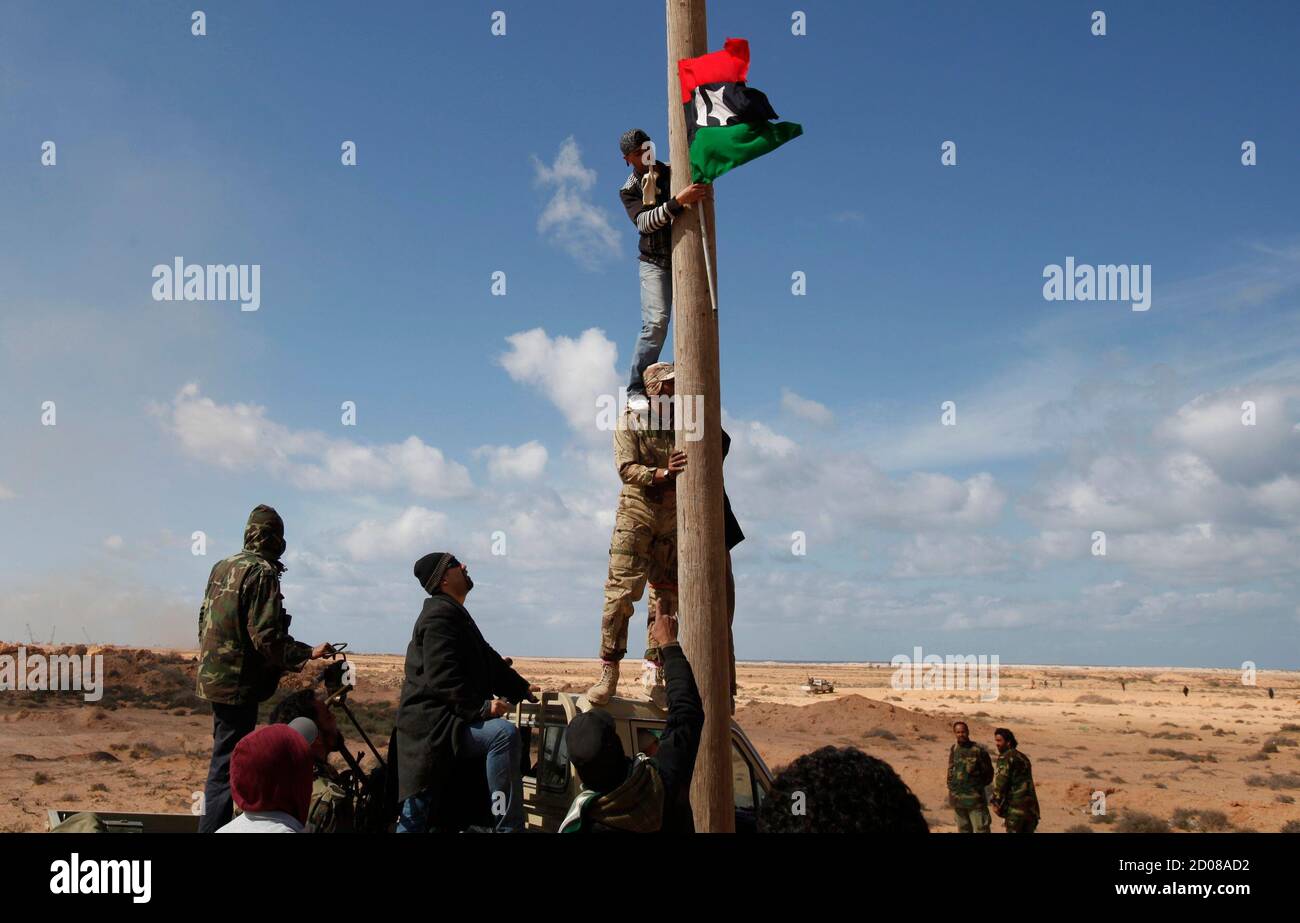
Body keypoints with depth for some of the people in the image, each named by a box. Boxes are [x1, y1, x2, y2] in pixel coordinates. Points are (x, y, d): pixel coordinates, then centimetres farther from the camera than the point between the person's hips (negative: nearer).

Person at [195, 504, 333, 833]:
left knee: (225, 760, 19)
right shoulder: (262, 572, -16)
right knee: (227, 768, -4)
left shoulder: (222, 566, 10)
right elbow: (267, 637, -22)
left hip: (212, 677, 9)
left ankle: (214, 825, 28)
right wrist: (308, 653, -14)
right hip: (239, 683, -9)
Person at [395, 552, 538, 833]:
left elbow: (488, 660, 24)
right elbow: (442, 677, -22)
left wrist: (523, 688, 18)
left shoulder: (455, 613, 23)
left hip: (440, 725, 11)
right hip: (434, 723, -11)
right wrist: (480, 707, -27)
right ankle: (508, 827, -29)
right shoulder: (440, 615, -11)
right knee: (504, 733, -29)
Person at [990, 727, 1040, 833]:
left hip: (1015, 805, -8)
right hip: (1030, 804, 8)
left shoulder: (1005, 757, -9)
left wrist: (996, 802, -8)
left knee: (1014, 830, -2)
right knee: (1027, 830, 13)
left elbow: (1001, 781, -15)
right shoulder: (1023, 757, 19)